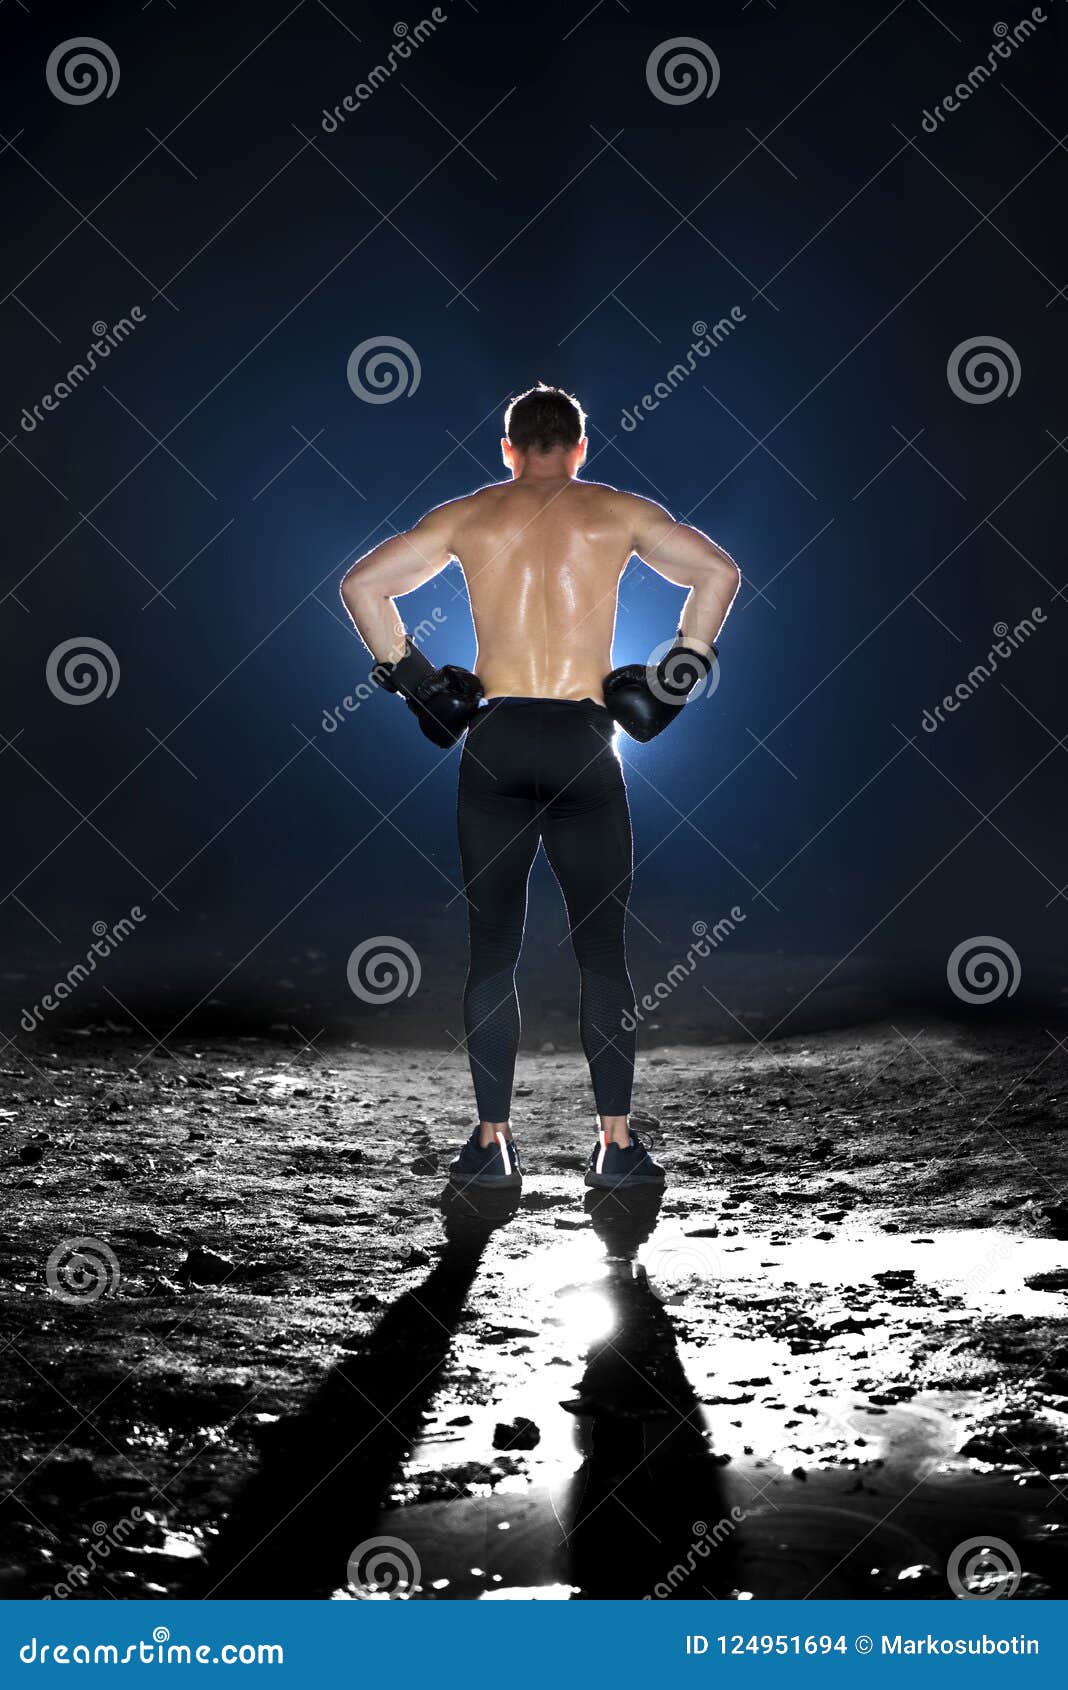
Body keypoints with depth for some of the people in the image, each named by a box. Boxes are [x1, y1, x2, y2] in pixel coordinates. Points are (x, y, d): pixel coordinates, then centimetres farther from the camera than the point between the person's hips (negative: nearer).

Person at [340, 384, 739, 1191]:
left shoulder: (469, 514, 9)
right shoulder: (617, 511, 7)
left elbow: (362, 584, 7)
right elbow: (718, 571, 3)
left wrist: (412, 676, 10)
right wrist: (675, 678, 6)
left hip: (495, 743, 1)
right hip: (582, 740, -1)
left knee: (493, 953, 7)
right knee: (603, 952, 5)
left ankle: (493, 1142, 7)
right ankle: (617, 1144, 5)